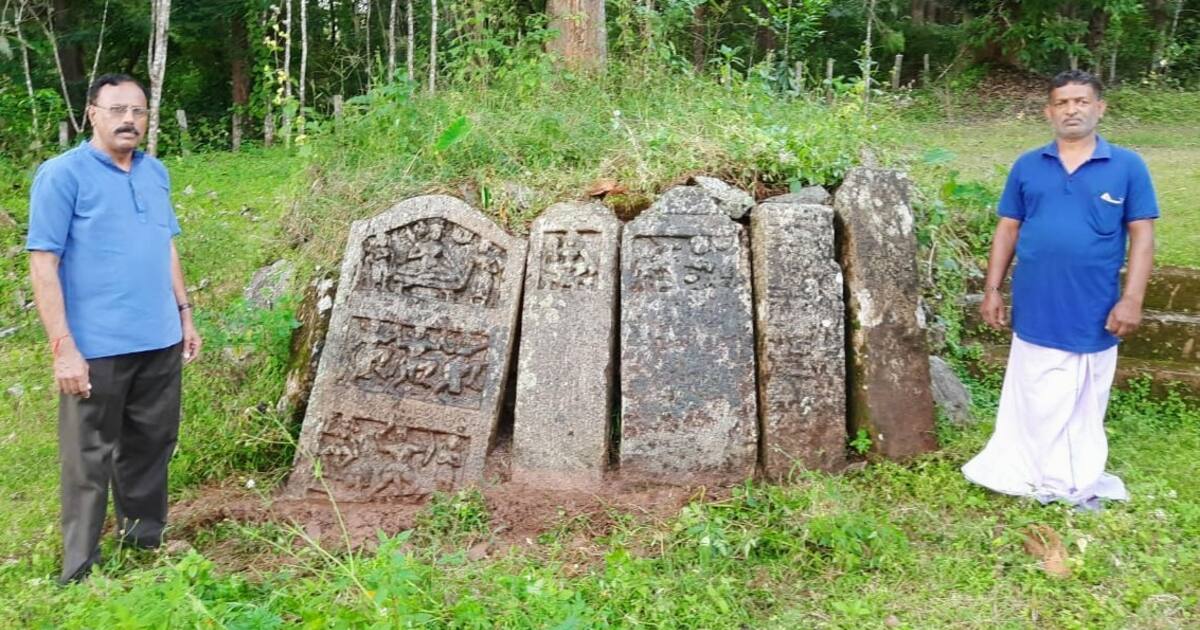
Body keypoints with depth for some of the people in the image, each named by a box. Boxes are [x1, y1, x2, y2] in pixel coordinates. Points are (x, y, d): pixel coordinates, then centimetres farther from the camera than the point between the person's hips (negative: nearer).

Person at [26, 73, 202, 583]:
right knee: (89, 460, 4)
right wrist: (63, 347, -17)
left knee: (150, 447, 16)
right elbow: (43, 264, -12)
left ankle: (147, 543, 33)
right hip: (96, 348, -6)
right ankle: (81, 572, 17)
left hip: (160, 342, 6)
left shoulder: (156, 173, 10)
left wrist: (185, 315, 14)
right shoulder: (61, 175, -9)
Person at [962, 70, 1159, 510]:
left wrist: (1132, 299, -10)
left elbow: (1142, 235, -3)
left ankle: (1081, 482, 27)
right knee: (1034, 399, 10)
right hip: (1037, 308, 1)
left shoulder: (1127, 167, -2)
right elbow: (1008, 229, 6)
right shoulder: (1027, 166, 3)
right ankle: (1029, 476, 23)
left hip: (1093, 311, -1)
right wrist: (992, 289, 2)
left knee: (1086, 402, 12)